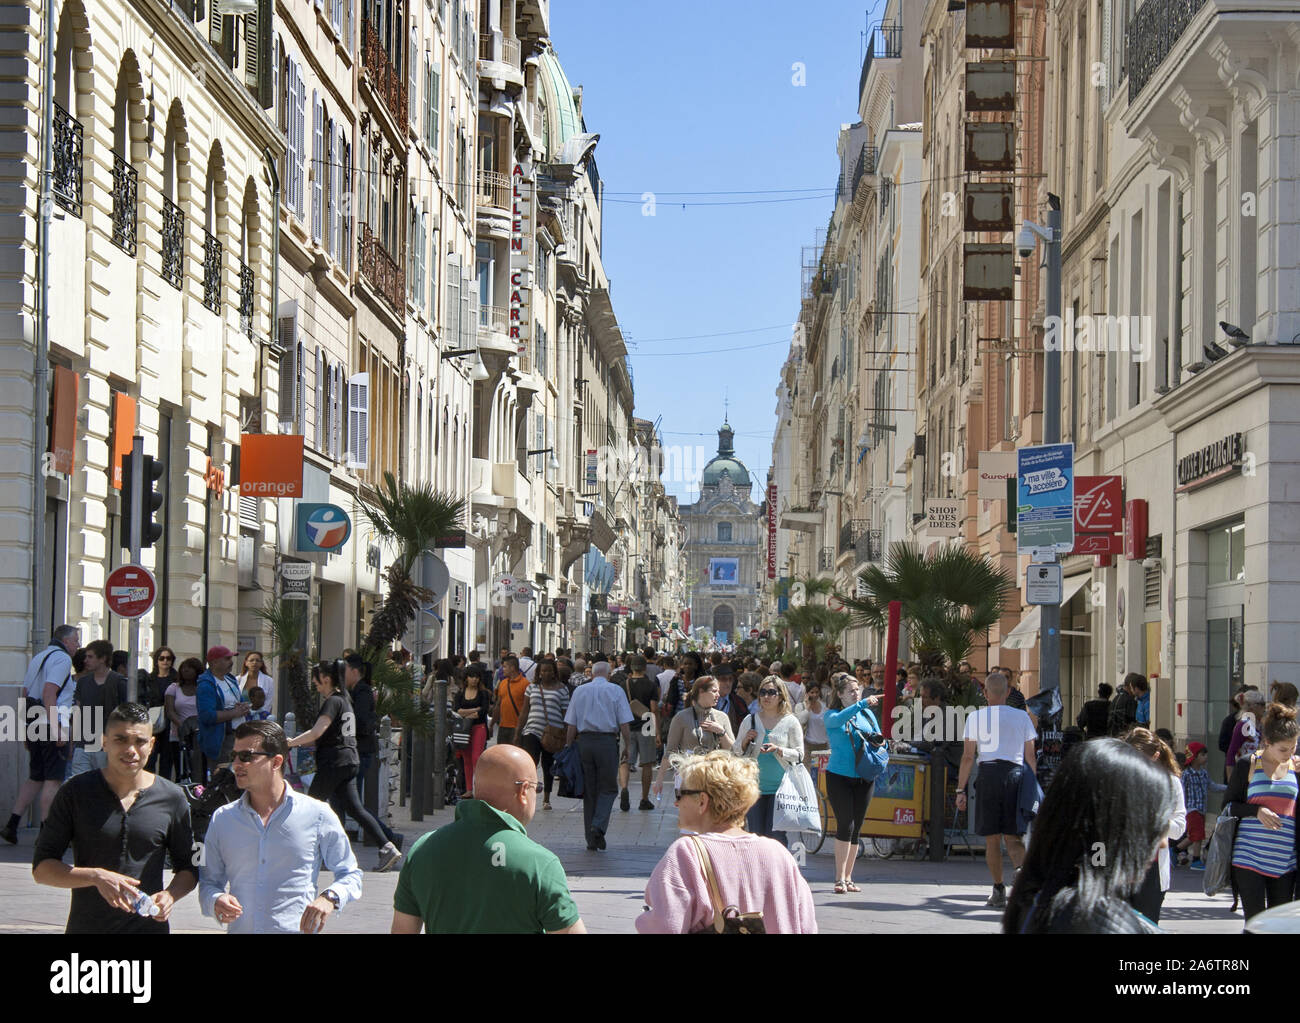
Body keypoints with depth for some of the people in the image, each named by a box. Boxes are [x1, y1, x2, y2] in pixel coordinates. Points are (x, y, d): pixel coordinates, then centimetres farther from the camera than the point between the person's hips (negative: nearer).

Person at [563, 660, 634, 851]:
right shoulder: (616, 691, 2)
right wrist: (628, 746, 0)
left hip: (584, 741, 3)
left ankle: (591, 840, 8)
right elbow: (624, 724, -4)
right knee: (608, 788, 6)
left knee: (588, 791, 8)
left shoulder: (579, 691, 9)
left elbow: (571, 725, 7)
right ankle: (599, 825, -16)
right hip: (607, 741, -3)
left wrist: (568, 746, 12)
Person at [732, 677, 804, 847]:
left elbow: (799, 754, 1)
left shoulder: (790, 722, 2)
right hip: (755, 786, 3)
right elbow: (735, 752, 15)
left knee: (777, 836, -9)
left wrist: (778, 750, -15)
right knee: (755, 835, 3)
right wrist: (746, 740, -5)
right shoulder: (750, 720, 10)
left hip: (780, 787, -3)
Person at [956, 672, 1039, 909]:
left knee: (992, 838, 7)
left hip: (989, 774, -1)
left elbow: (968, 756, 1)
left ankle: (999, 891, 9)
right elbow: (1030, 756, 9)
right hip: (1016, 774, 1)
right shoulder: (1022, 717, 10)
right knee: (1014, 836, 4)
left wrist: (960, 790, 3)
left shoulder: (976, 717, 5)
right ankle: (1022, 867, -27)